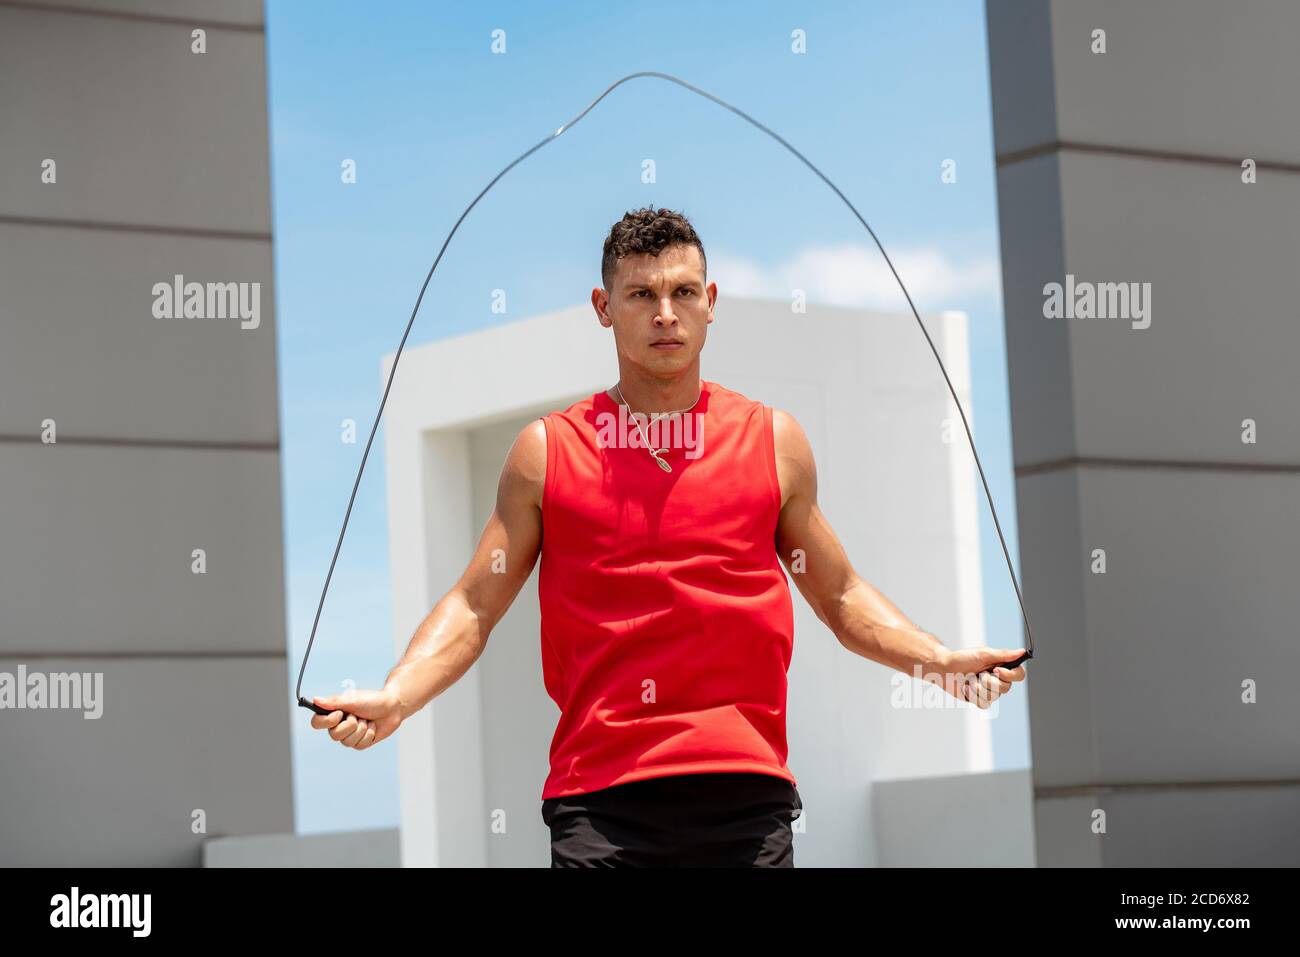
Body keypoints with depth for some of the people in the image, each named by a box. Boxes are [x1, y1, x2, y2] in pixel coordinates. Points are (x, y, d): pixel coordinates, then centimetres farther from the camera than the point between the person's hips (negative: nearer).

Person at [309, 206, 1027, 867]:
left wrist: (941, 660, 4)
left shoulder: (773, 441, 10)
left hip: (746, 797, 1)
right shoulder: (547, 452, 6)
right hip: (598, 800, -1)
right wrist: (392, 700, -7)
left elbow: (840, 595, 18)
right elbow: (473, 606, 9)